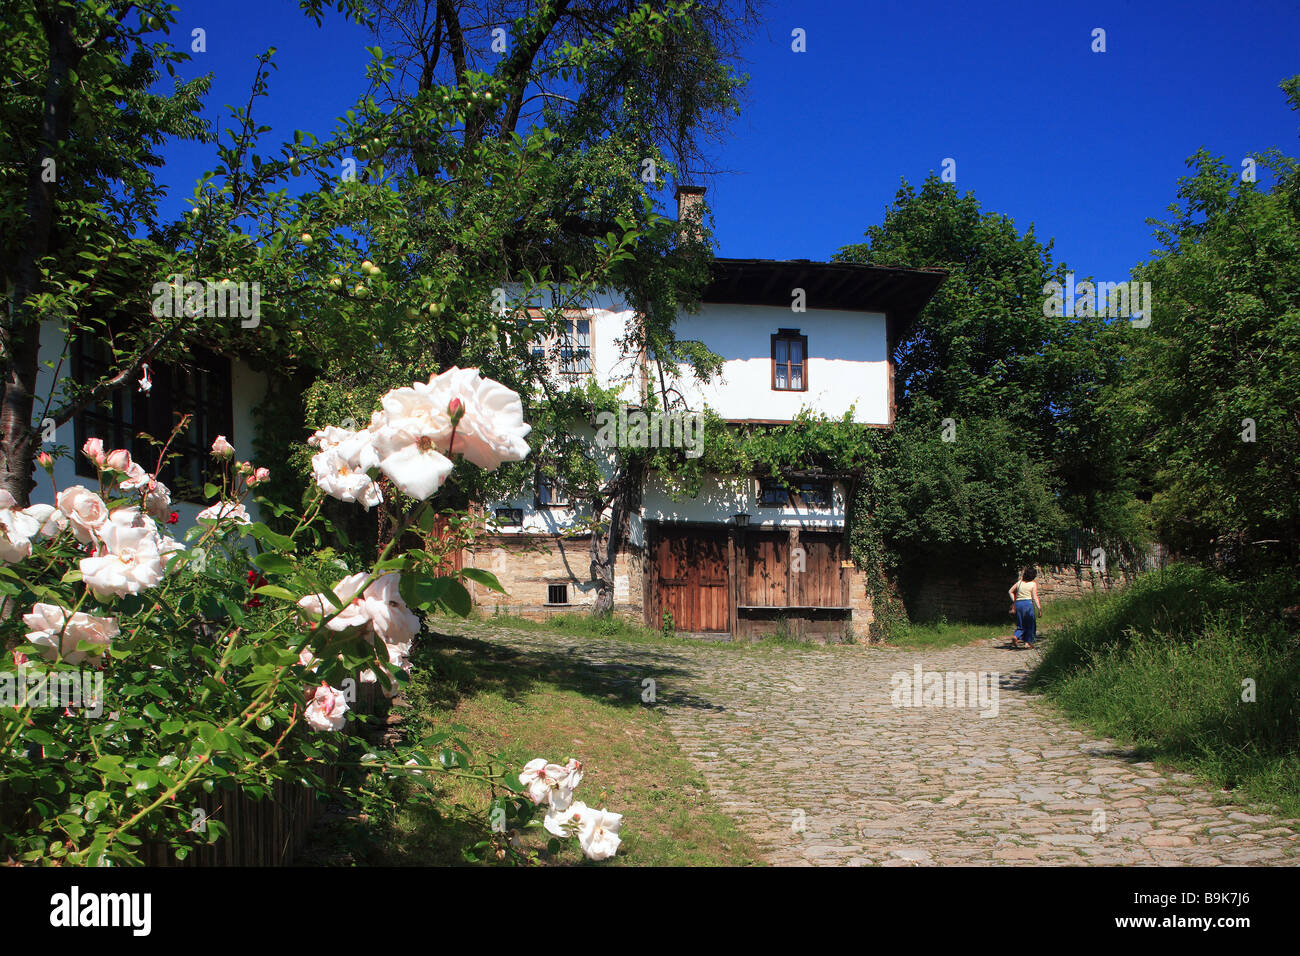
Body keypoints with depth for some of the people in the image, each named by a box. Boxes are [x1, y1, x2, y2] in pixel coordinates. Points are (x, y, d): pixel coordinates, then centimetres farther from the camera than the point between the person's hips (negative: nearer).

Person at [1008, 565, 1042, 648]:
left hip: (1018, 604, 4)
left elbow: (1010, 591, 14)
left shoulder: (1019, 582, 10)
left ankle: (1015, 636, -14)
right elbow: (1035, 597, -9)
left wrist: (1014, 601, 18)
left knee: (1021, 625, 12)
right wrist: (1039, 608, -8)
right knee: (1030, 624, 8)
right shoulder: (1033, 584, -2)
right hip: (1028, 603, -4)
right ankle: (1028, 642, 4)